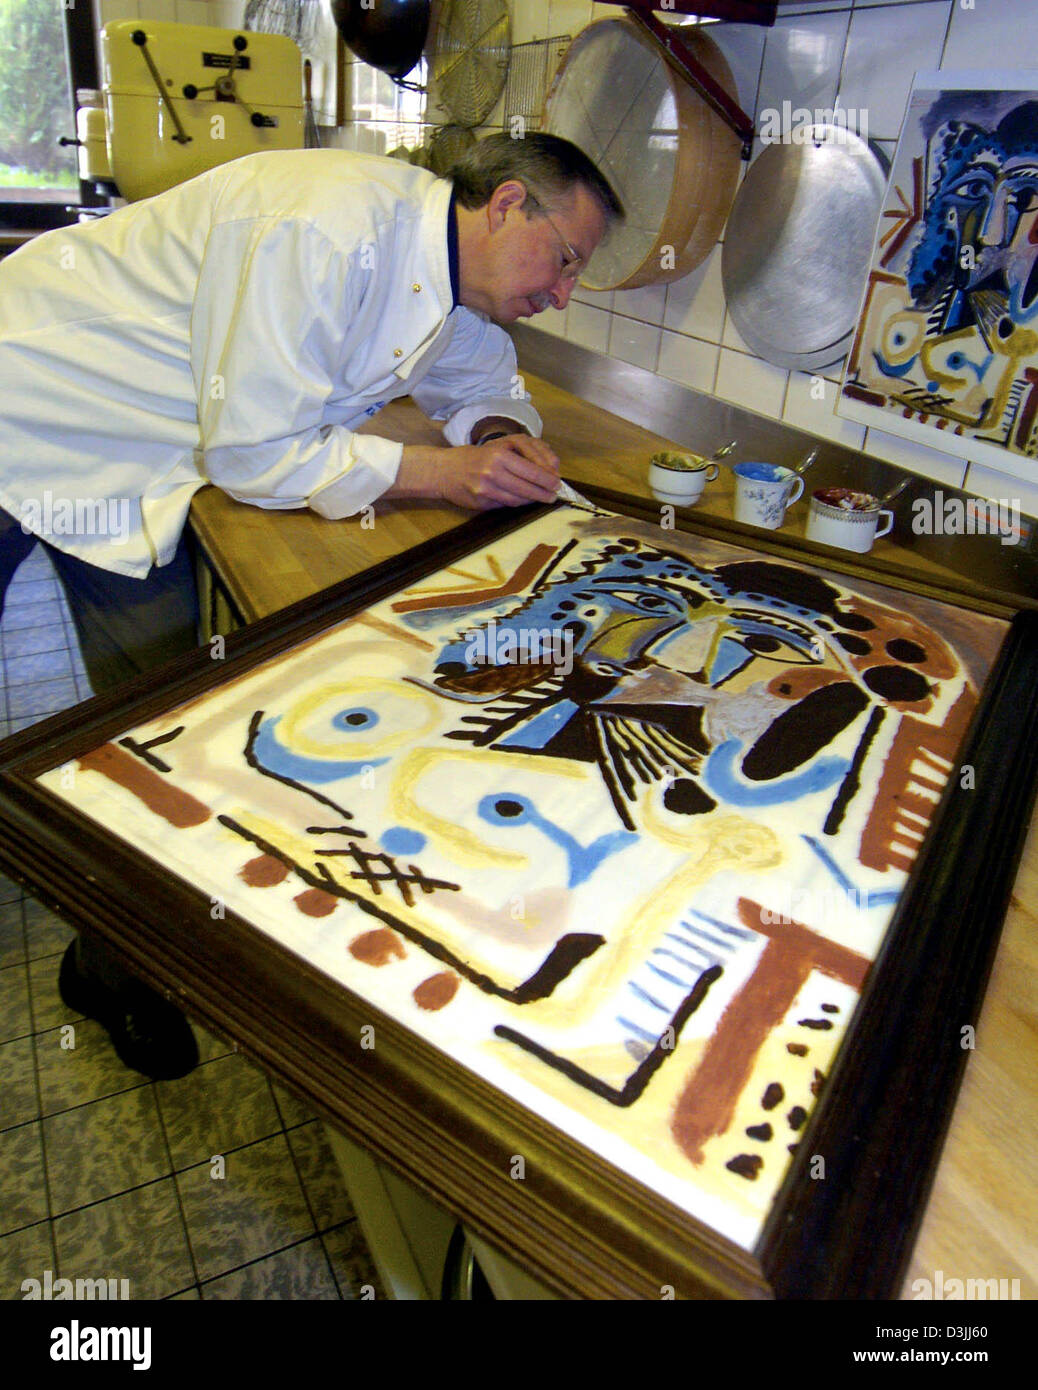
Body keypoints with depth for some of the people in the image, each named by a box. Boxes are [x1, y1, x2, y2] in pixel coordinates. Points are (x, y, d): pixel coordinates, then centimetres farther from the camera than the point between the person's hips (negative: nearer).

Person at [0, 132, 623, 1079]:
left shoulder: (450, 273, -2)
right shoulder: (330, 229, -30)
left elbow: (484, 382, 13)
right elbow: (254, 454, -28)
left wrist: (506, 436, -11)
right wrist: (444, 472, -26)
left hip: (130, 477, 7)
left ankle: (113, 967, 22)